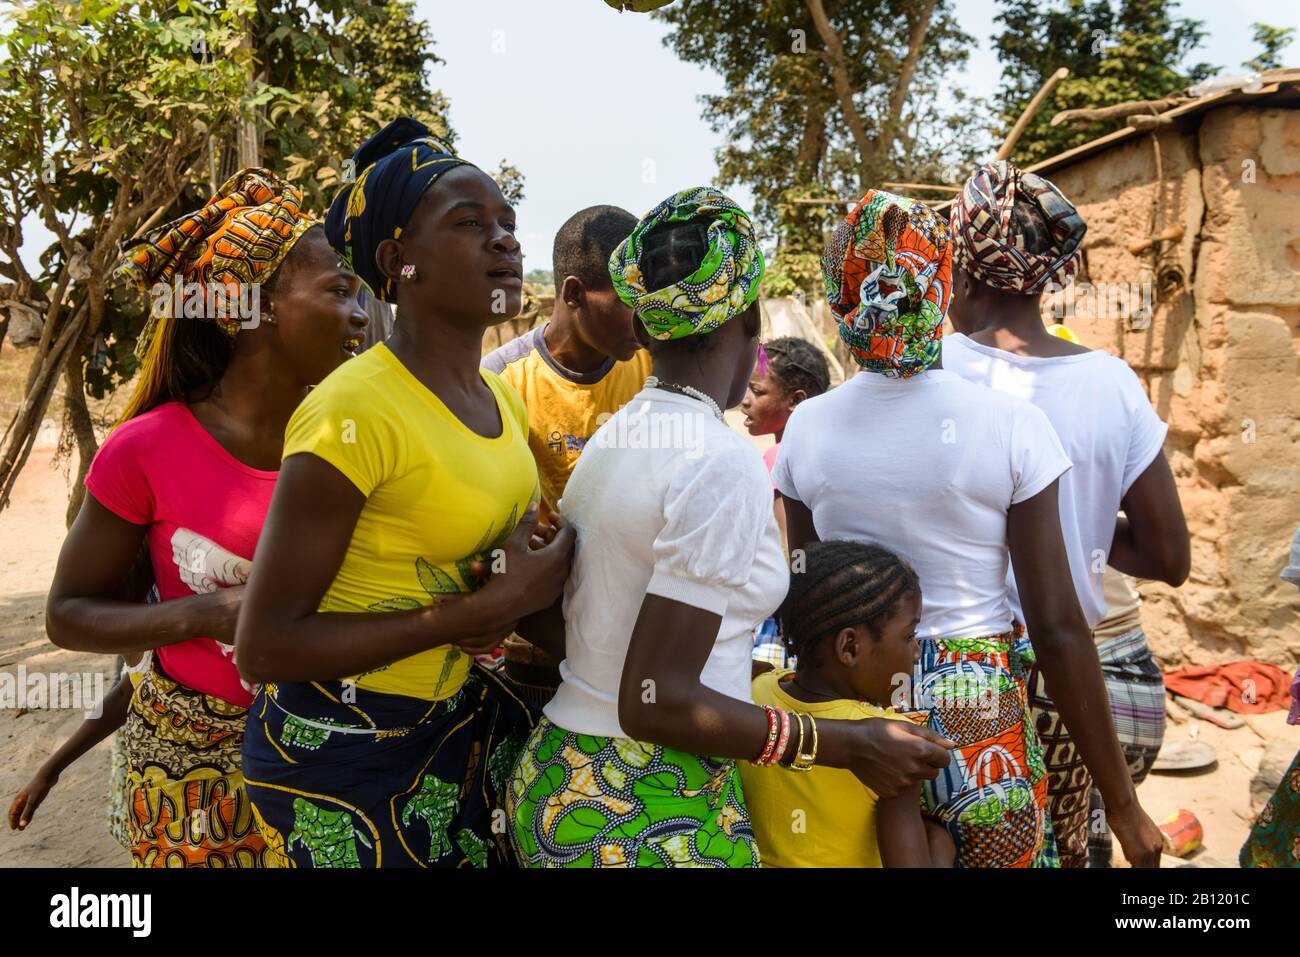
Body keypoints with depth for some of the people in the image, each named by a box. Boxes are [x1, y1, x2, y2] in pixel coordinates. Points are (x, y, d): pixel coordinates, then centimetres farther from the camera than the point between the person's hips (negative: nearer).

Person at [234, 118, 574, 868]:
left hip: (468, 717, 7)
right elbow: (264, 647, -21)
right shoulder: (354, 411, -22)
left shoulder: (502, 398, 2)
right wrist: (486, 608, -23)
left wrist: (536, 578, -8)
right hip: (345, 753, -7)